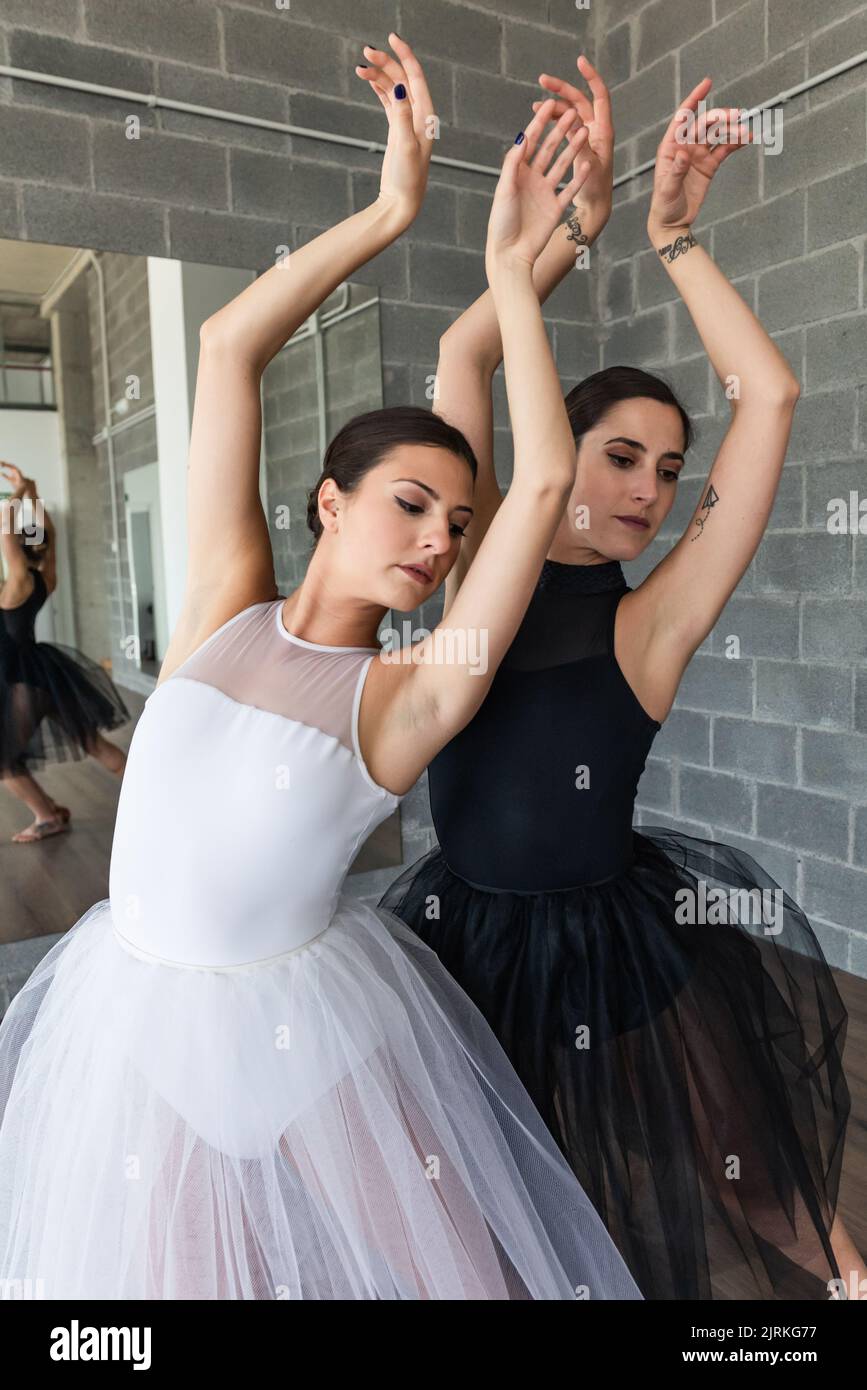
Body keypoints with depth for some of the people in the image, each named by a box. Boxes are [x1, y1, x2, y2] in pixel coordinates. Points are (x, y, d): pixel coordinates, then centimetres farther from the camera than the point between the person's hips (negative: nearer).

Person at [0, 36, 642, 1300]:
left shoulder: (412, 693, -12)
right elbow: (228, 348, -11)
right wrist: (390, 210, -10)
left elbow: (546, 480, -19)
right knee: (177, 1273, 19)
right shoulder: (224, 603, -7)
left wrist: (513, 266, -12)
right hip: (142, 1011, 2)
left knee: (448, 1269, 10)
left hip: (307, 1028, -1)